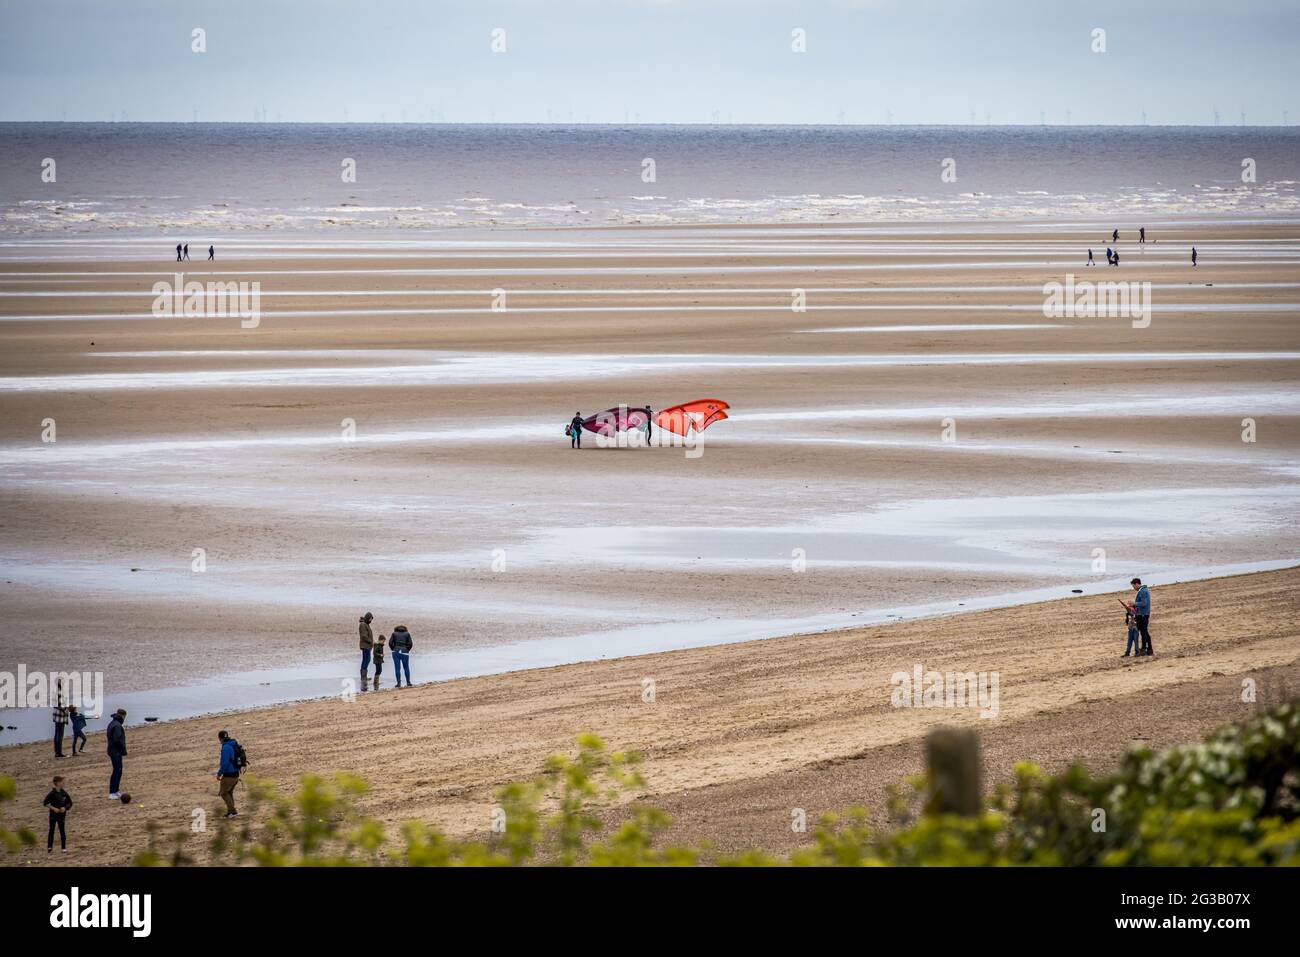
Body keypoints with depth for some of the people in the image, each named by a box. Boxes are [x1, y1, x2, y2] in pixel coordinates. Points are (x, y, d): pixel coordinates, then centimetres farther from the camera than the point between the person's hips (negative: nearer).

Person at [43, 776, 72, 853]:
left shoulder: (64, 793, 1)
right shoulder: (52, 794, -11)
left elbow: (70, 803, 10)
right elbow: (45, 803, -8)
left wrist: (65, 808, -9)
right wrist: (53, 808, -17)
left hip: (62, 815, 3)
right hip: (53, 815, -3)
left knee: (62, 831, 3)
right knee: (51, 831, 2)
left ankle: (63, 848, 7)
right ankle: (49, 848, 8)